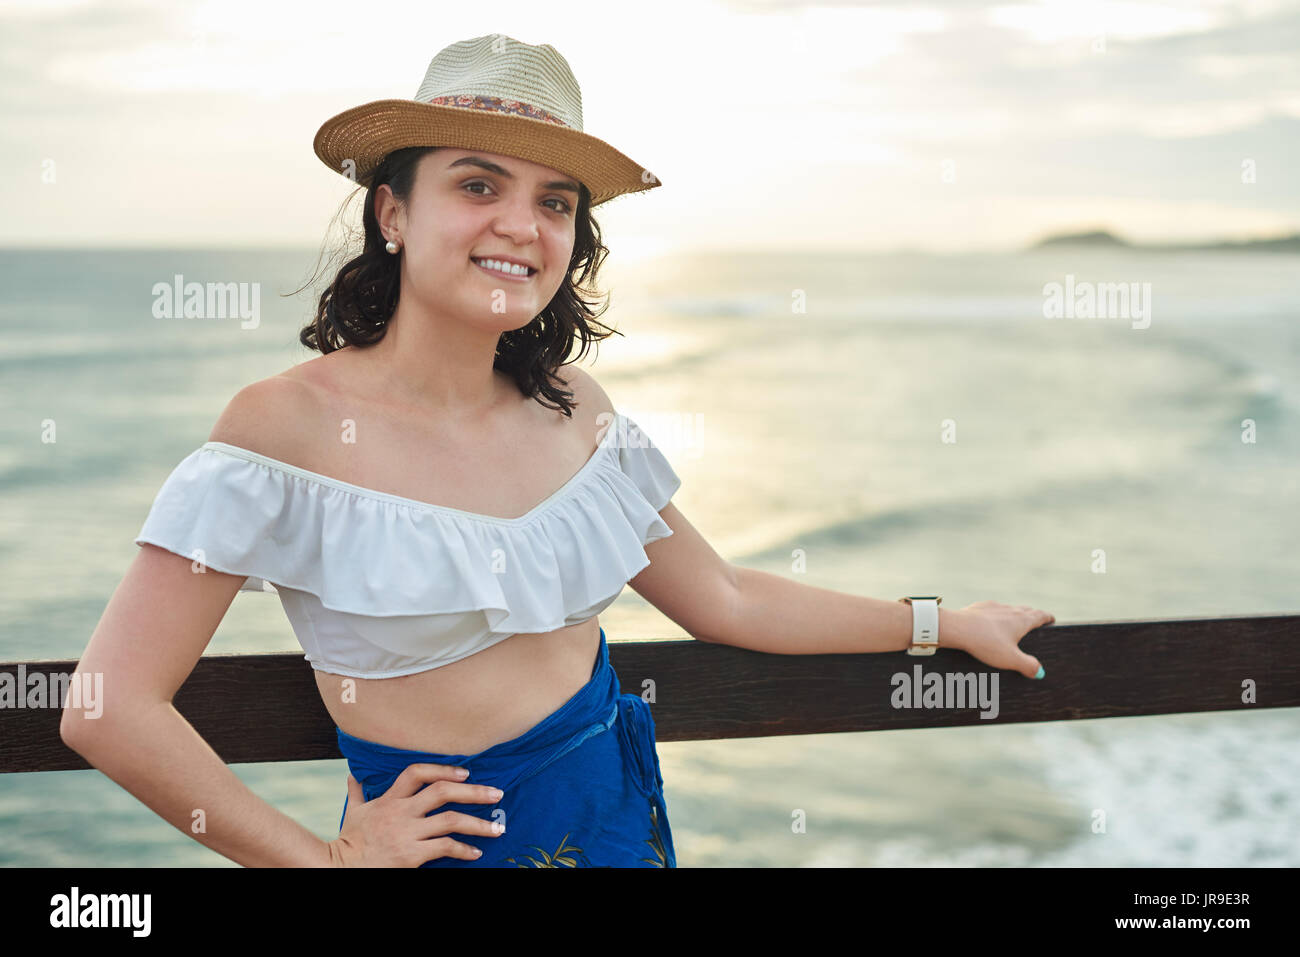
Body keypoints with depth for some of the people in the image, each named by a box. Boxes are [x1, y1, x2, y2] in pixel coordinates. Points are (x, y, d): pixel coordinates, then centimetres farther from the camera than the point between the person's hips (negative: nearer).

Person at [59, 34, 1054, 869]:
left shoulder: (573, 409, -1)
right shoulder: (290, 423, -18)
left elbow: (722, 599, 10)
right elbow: (111, 708, -21)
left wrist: (940, 623, 12)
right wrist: (327, 860, -16)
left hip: (621, 814, 6)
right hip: (444, 841, -5)